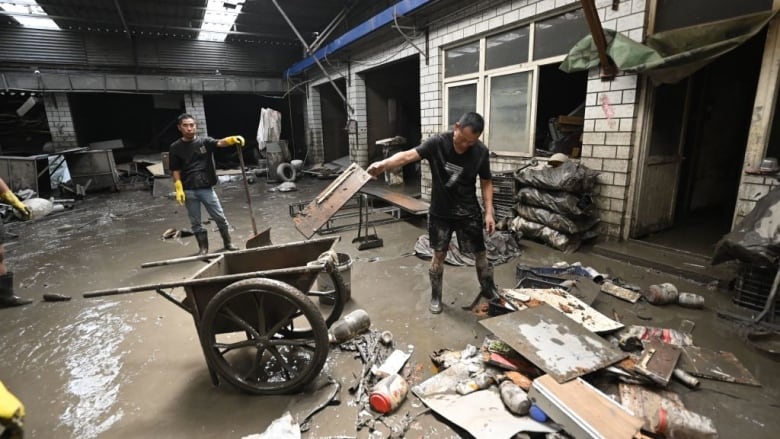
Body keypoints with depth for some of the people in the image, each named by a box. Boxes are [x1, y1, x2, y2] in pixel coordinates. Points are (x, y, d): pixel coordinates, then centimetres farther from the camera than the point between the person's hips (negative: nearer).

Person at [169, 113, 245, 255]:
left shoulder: (205, 141, 0)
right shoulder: (176, 147, 0)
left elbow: (220, 143, -20)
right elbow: (175, 171, 1)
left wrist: (231, 139, -41)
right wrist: (179, 189, -8)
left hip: (207, 188, 0)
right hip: (189, 191, 0)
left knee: (220, 217, 5)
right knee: (195, 222, 10)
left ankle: (228, 243, 22)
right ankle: (203, 247, 24)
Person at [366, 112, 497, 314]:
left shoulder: (481, 152, -12)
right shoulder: (438, 143, -18)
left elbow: (486, 183, -1)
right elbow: (408, 155, -30)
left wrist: (489, 212, -9)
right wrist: (383, 164, -48)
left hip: (468, 211, 1)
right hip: (440, 211, -1)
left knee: (480, 252, 11)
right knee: (439, 254, 7)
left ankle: (488, 289, 37)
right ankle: (436, 296, 27)